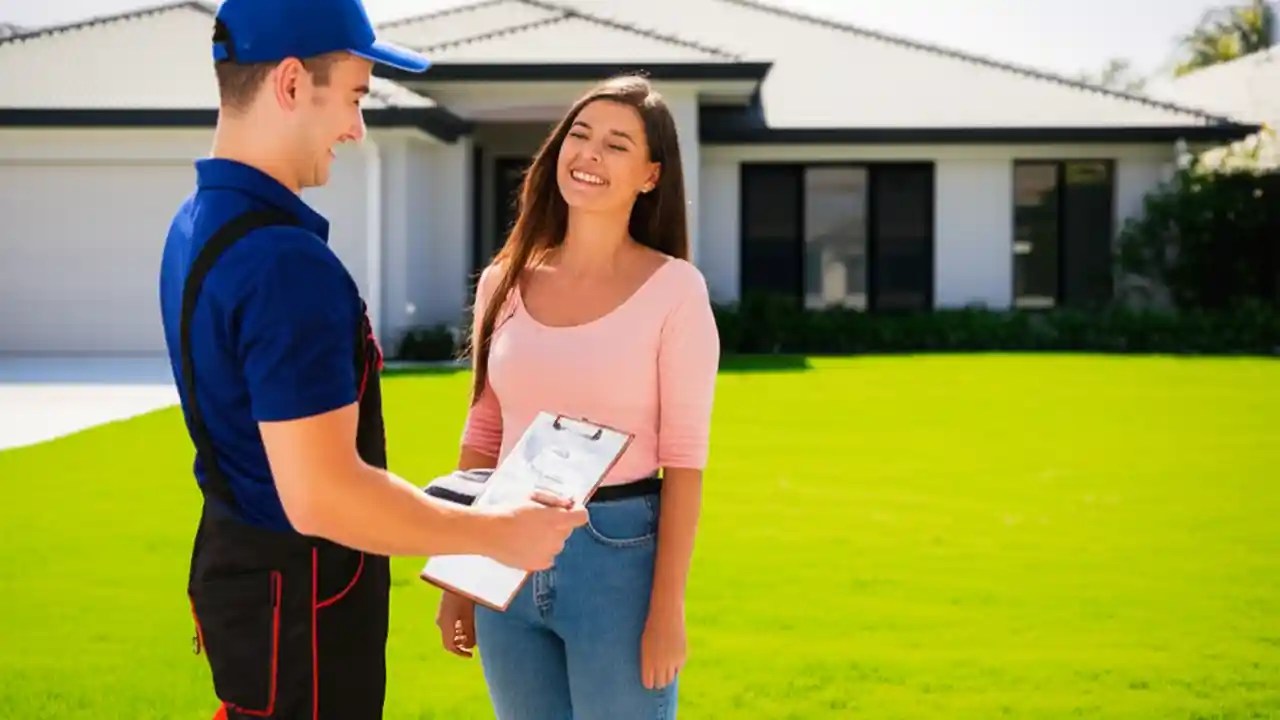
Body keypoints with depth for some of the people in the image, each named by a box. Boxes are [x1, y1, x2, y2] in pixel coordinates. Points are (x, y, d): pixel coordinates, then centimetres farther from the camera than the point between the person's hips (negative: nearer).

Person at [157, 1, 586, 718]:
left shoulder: (200, 225, 5)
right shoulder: (285, 260, -26)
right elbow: (321, 497, -28)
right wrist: (497, 534, -18)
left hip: (241, 559, 10)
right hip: (300, 594, -9)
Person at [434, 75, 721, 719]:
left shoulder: (673, 289, -7)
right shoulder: (505, 281, 5)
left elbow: (684, 459, -8)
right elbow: (483, 436, 11)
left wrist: (668, 607, -12)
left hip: (619, 552, -4)